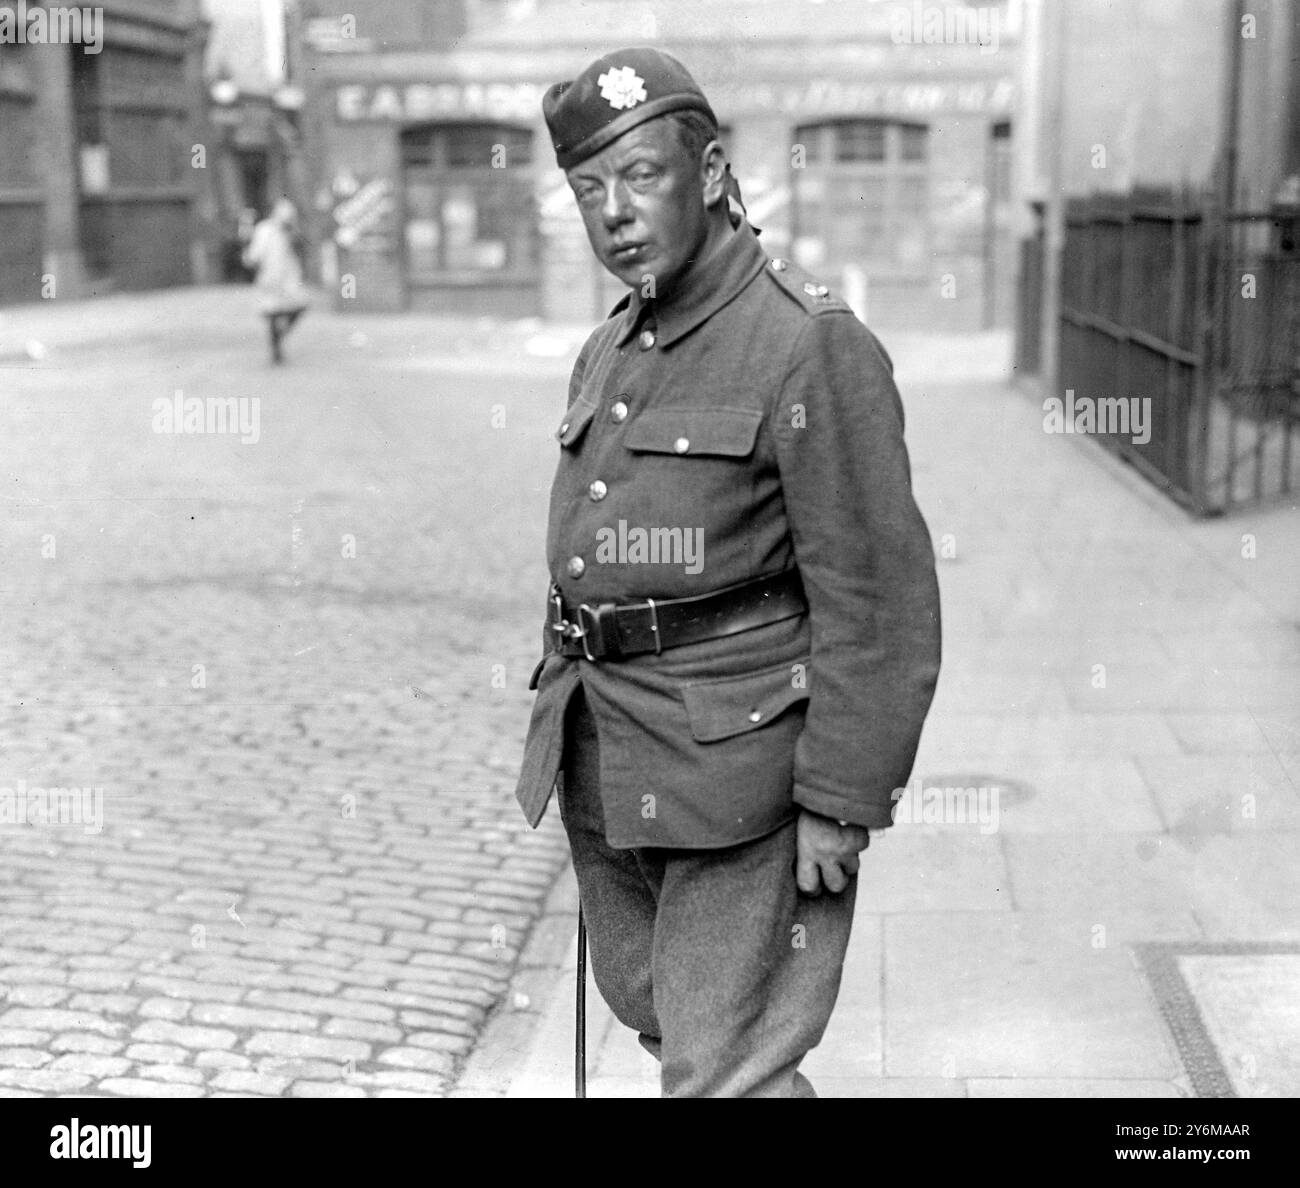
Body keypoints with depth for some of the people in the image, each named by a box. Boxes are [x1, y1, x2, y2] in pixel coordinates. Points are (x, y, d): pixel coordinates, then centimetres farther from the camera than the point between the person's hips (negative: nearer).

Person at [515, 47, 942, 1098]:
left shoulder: (812, 345, -15)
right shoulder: (609, 352, 11)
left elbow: (878, 601, -18)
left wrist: (840, 804, -19)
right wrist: (568, 722, 17)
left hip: (742, 763, -8)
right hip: (605, 762, 8)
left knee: (723, 1070, -3)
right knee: (649, 1002, 23)